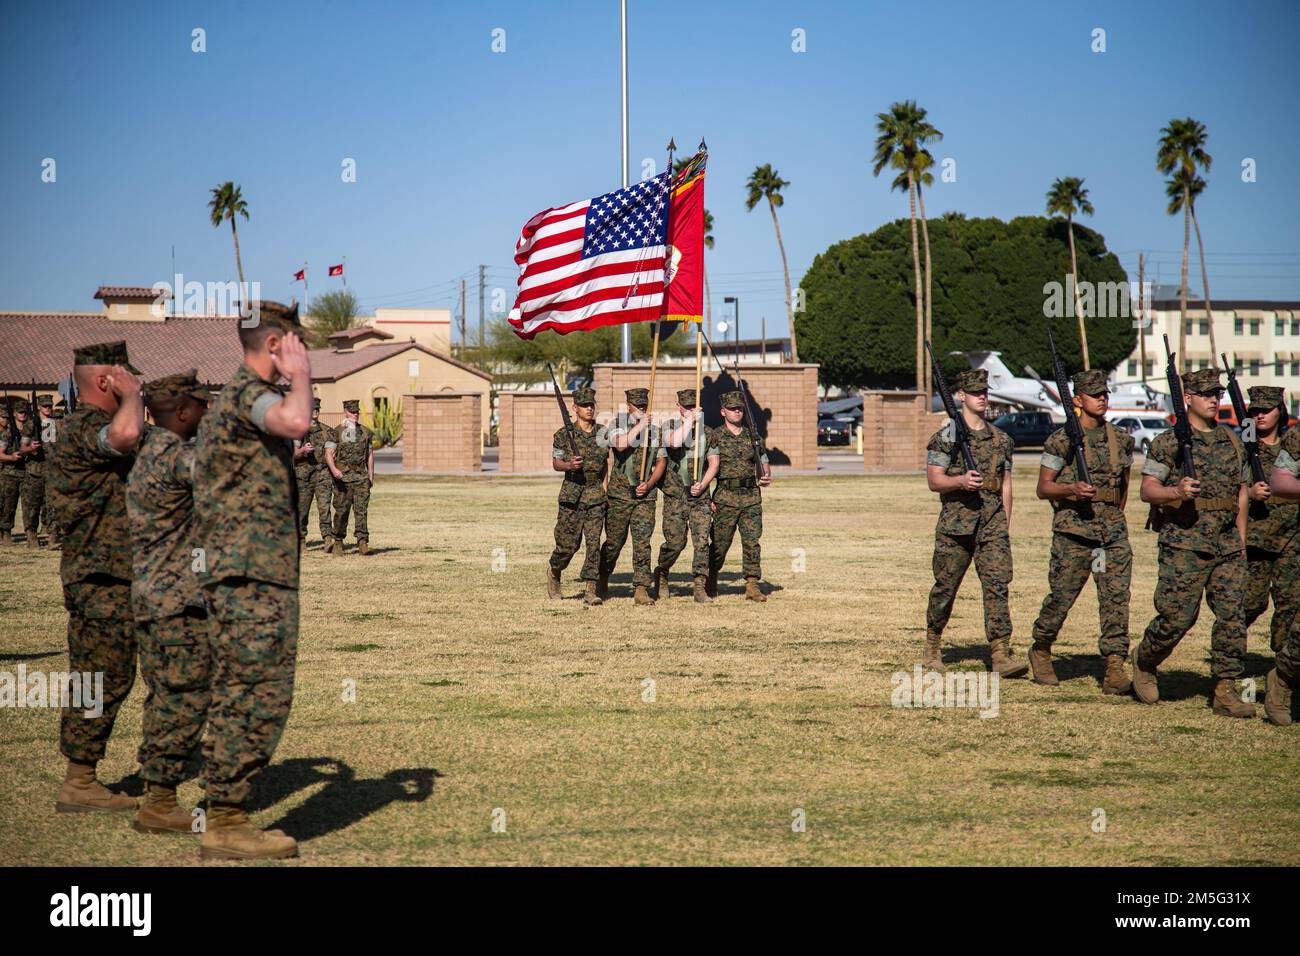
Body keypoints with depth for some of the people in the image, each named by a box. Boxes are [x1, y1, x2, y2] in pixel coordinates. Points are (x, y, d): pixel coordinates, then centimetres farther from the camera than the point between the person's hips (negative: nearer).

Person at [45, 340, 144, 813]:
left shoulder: (82, 427, 19)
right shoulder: (85, 427, -16)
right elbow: (125, 434, -38)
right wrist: (131, 395, -20)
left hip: (96, 576, 11)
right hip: (103, 577, -11)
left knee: (93, 679, 13)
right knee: (106, 677, -8)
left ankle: (80, 781, 18)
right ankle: (79, 783, -4)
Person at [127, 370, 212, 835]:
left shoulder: (143, 452, 14)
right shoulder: (174, 456, -16)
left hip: (147, 595, 10)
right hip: (180, 597, -10)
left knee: (163, 701, 13)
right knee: (185, 700, -5)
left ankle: (155, 799, 17)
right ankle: (159, 804, -4)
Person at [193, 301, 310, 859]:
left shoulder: (225, 402, 21)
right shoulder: (249, 394, -12)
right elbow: (296, 421, -35)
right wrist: (300, 376, -16)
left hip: (241, 577, 11)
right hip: (254, 580, -11)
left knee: (240, 701, 13)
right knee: (255, 699, -8)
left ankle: (227, 819, 17)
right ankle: (225, 824, -5)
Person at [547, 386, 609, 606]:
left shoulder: (602, 434, 8)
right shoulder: (564, 435, -2)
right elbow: (555, 463, 0)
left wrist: (606, 488, 12)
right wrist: (569, 465, -20)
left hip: (595, 494, 2)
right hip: (572, 493, -2)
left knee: (594, 542, -5)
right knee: (568, 543, 0)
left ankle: (591, 591, -4)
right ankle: (554, 571, 30)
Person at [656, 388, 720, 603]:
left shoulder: (707, 432, 10)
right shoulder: (670, 427, 1)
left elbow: (713, 463, 8)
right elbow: (675, 443, -23)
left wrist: (702, 484, -6)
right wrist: (689, 421, -15)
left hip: (699, 496, 2)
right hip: (675, 496, -2)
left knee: (702, 541, -7)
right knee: (675, 542, -1)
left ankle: (700, 587, -5)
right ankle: (661, 576, 25)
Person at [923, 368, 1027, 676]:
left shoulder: (1001, 439, 13)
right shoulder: (946, 437, -1)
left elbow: (1006, 484, 17)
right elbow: (934, 480, -6)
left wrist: (1005, 525, 13)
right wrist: (961, 481, -25)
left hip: (993, 524, 3)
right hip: (955, 523, -3)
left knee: (998, 585, -9)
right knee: (945, 587, 7)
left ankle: (1001, 654, -14)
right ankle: (933, 643, 28)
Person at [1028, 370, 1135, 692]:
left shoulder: (1121, 440, 10)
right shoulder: (1061, 440, -4)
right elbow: (1043, 488, -3)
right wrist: (1072, 489, -19)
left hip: (1114, 532, 4)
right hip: (1073, 532, -4)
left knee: (1116, 599, -5)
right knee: (1061, 597, 2)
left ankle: (1114, 669, -5)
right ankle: (1041, 651, 26)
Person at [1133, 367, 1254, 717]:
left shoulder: (1232, 442, 15)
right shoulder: (1169, 442, -2)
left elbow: (1240, 493, 20)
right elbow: (1147, 490, -5)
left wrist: (1241, 541, 16)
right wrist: (1177, 492, -25)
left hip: (1227, 544, 5)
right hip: (1184, 543, -5)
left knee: (1232, 616, -1)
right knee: (1178, 616, -7)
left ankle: (1224, 691, 6)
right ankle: (1143, 662, 20)